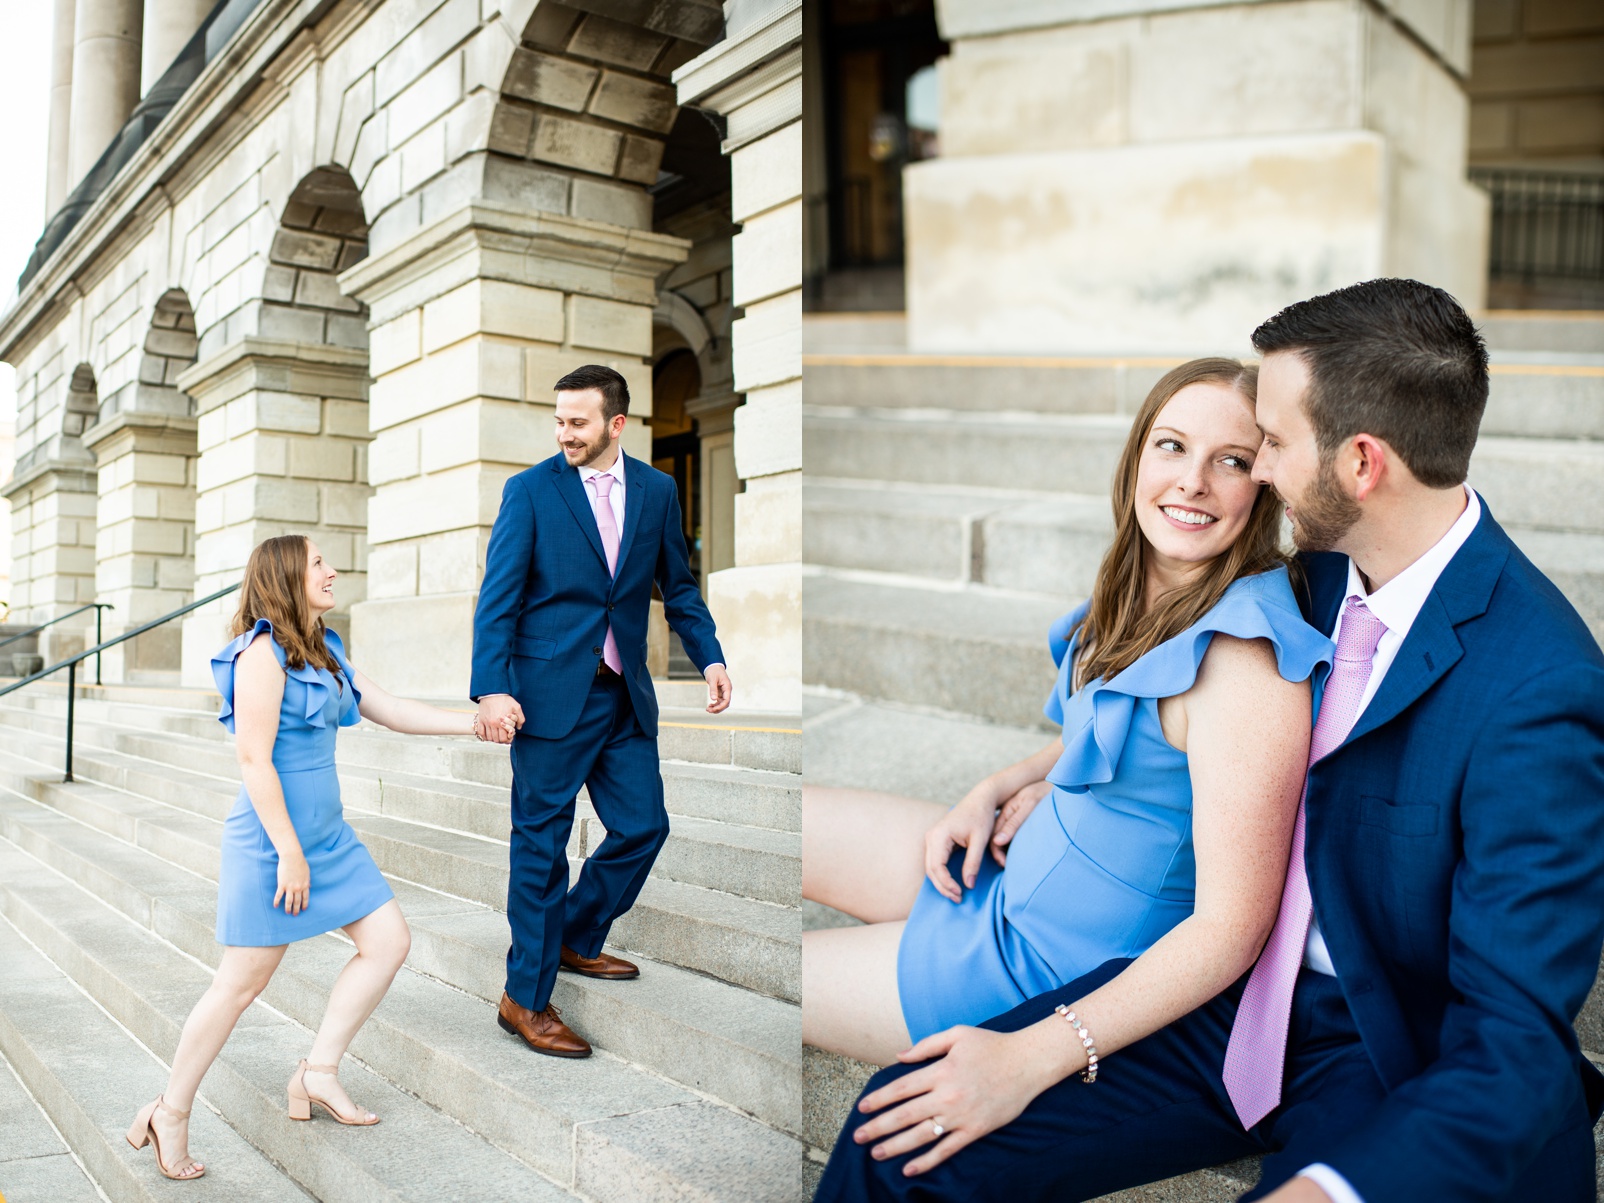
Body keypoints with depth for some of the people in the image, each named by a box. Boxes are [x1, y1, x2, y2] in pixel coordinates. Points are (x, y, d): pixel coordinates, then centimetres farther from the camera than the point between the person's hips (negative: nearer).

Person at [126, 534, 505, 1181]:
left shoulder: (324, 653, 12)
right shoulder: (263, 652, -15)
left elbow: (392, 710, 15)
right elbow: (254, 758, -18)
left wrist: (475, 721, 8)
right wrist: (289, 852, -18)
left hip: (328, 831, 9)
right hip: (271, 836, -9)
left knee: (389, 940, 4)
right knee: (242, 982, 1)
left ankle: (319, 1071, 15)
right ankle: (171, 1112, 19)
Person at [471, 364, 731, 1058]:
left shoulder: (657, 491, 7)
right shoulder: (530, 491, -4)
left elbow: (677, 585, 13)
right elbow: (498, 597, -8)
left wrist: (709, 657, 0)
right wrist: (491, 687, -19)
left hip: (625, 694, 5)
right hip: (551, 694, -4)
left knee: (643, 826, 7)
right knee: (541, 843, 2)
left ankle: (575, 939, 33)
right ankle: (526, 999, 15)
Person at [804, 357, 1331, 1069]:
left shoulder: (1245, 659, -29)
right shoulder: (1146, 590, -2)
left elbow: (1232, 924, -29)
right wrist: (998, 789, 1)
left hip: (1056, 968, -8)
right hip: (1014, 864, 8)